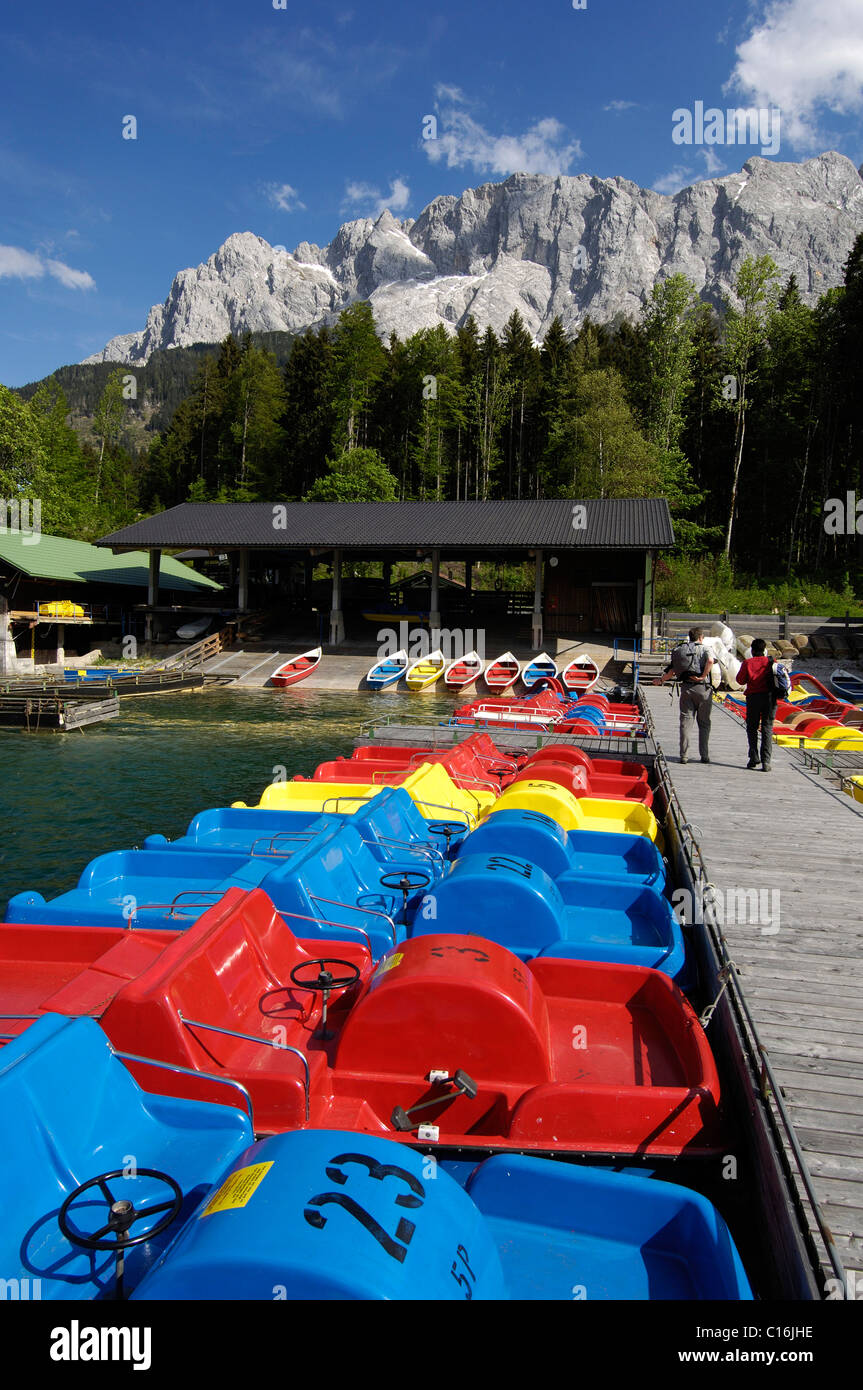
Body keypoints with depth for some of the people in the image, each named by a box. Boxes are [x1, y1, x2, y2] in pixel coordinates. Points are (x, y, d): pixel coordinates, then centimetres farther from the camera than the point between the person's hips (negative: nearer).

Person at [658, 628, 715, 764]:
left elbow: (672, 671, 7)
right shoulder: (703, 649, -1)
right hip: (702, 688, -3)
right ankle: (705, 755, 8)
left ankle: (684, 755, 1)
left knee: (685, 722, 4)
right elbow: (710, 661, -23)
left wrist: (661, 680, 21)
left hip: (686, 688, 3)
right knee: (704, 723, 7)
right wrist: (703, 676, -14)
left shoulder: (680, 650, 9)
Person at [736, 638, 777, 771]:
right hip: (769, 697, 1)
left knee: (752, 728, 12)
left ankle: (753, 758, 4)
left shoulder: (747, 663, 0)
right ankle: (766, 761, -5)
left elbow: (740, 680, 3)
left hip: (753, 697, -1)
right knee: (767, 728, 3)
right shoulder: (771, 662, 4)